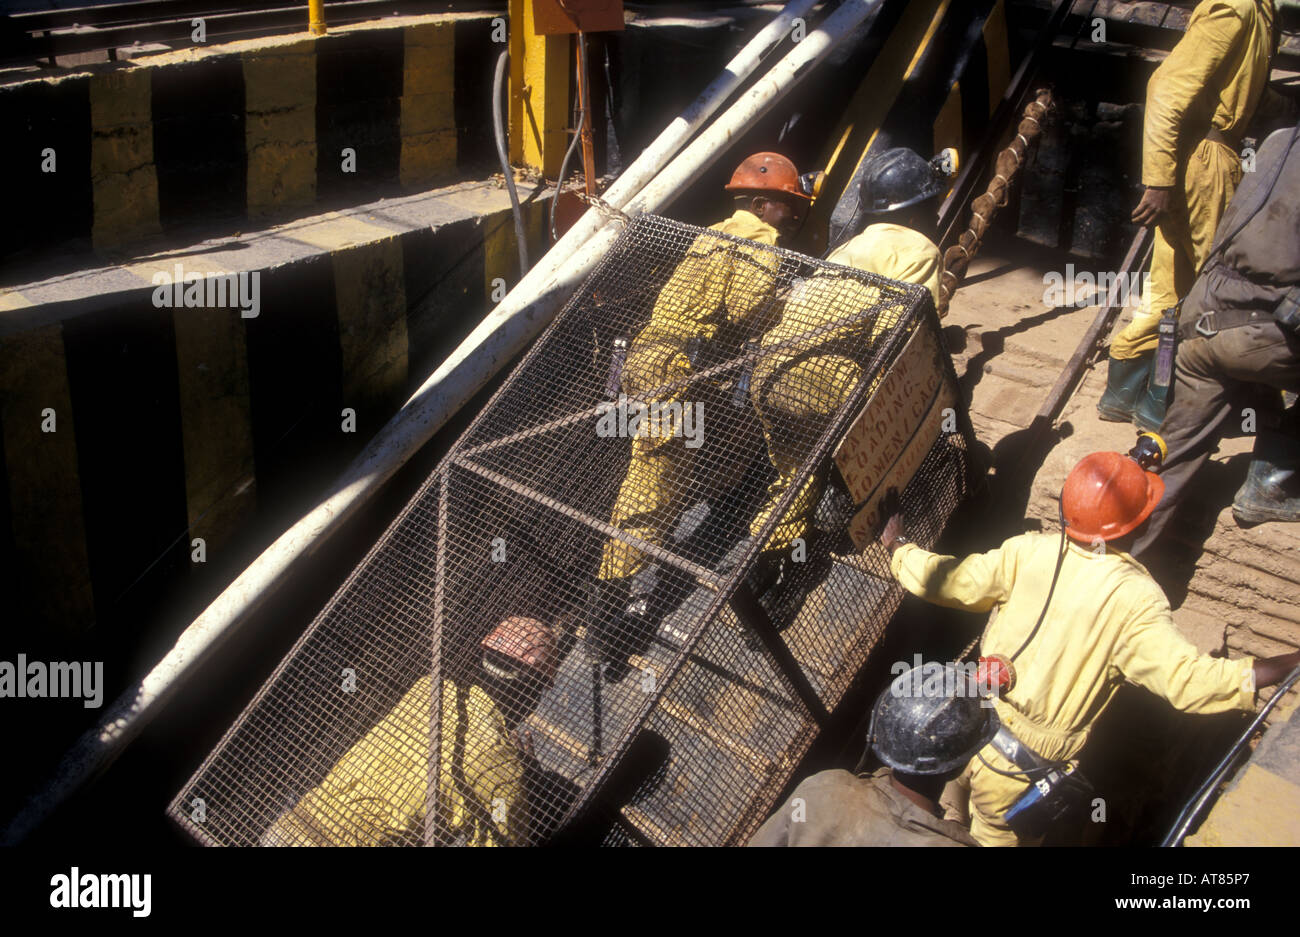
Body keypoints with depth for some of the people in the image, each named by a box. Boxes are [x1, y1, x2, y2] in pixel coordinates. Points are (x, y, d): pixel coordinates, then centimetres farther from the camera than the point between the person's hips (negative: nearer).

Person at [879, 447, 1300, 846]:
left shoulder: (1029, 552, -14)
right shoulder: (1135, 598, -23)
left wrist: (897, 548, 9)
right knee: (996, 834, 23)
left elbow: (953, 582, -8)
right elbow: (1187, 680, -26)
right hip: (1023, 758, -3)